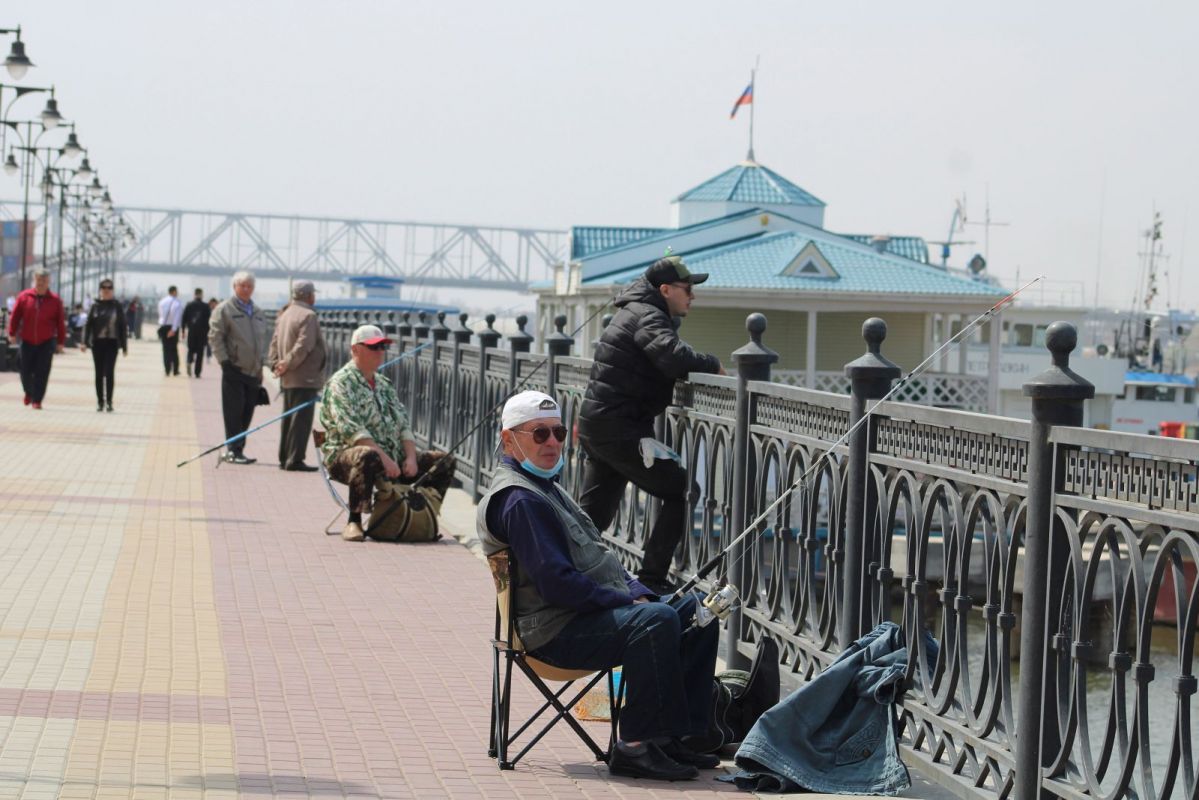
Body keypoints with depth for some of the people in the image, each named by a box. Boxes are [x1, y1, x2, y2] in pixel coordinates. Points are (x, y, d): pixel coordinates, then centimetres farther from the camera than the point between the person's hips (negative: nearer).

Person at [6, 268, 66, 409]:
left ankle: (37, 400, 2)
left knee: (42, 373, -6)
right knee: (25, 372, 8)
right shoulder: (24, 297, -1)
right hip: (27, 342, 1)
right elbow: (15, 316, 6)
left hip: (46, 343, -1)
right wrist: (12, 333, 4)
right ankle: (29, 392, 35)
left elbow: (60, 322, 1)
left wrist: (60, 342, 1)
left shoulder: (55, 300, -3)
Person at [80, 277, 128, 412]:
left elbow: (122, 327, 5)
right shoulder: (95, 306, 4)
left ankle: (109, 401, -5)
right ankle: (100, 401, 13)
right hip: (97, 343, 1)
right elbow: (87, 324, 2)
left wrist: (124, 346, 3)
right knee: (99, 373, 6)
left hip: (112, 343, -1)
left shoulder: (117, 307, 3)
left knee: (109, 373, -9)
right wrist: (85, 342, -8)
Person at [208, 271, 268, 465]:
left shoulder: (258, 312, 17)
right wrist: (224, 360, -13)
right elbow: (215, 336, -6)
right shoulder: (225, 309, -2)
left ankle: (235, 449, 13)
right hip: (234, 369, -6)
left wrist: (261, 362, 16)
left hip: (253, 371, 6)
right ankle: (233, 450, -1)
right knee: (234, 411, -5)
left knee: (247, 413, 6)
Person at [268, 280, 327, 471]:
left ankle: (284, 458, 20)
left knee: (289, 419, 15)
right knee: (302, 419, -7)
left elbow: (275, 342, 13)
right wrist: (288, 364, -16)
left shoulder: (285, 314, 15)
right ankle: (295, 460, -9)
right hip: (305, 378, -9)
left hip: (288, 379, 9)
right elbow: (303, 346, -22)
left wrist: (274, 363, 4)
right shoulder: (308, 315, -13)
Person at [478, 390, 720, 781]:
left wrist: (638, 592, 5)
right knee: (656, 621, -31)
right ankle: (636, 746, -27)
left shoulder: (546, 487, 21)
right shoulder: (519, 500, -14)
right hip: (556, 632, -11)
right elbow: (557, 582, -23)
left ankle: (675, 735, 2)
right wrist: (628, 601, -16)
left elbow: (597, 558, 23)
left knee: (697, 612, 6)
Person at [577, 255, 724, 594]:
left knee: (595, 515, 18)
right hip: (620, 429, -10)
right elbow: (673, 356, -31)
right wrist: (712, 365, -16)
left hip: (596, 423, 10)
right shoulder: (648, 317, -14)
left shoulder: (635, 312, 20)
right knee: (680, 489, -9)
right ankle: (652, 577, -12)